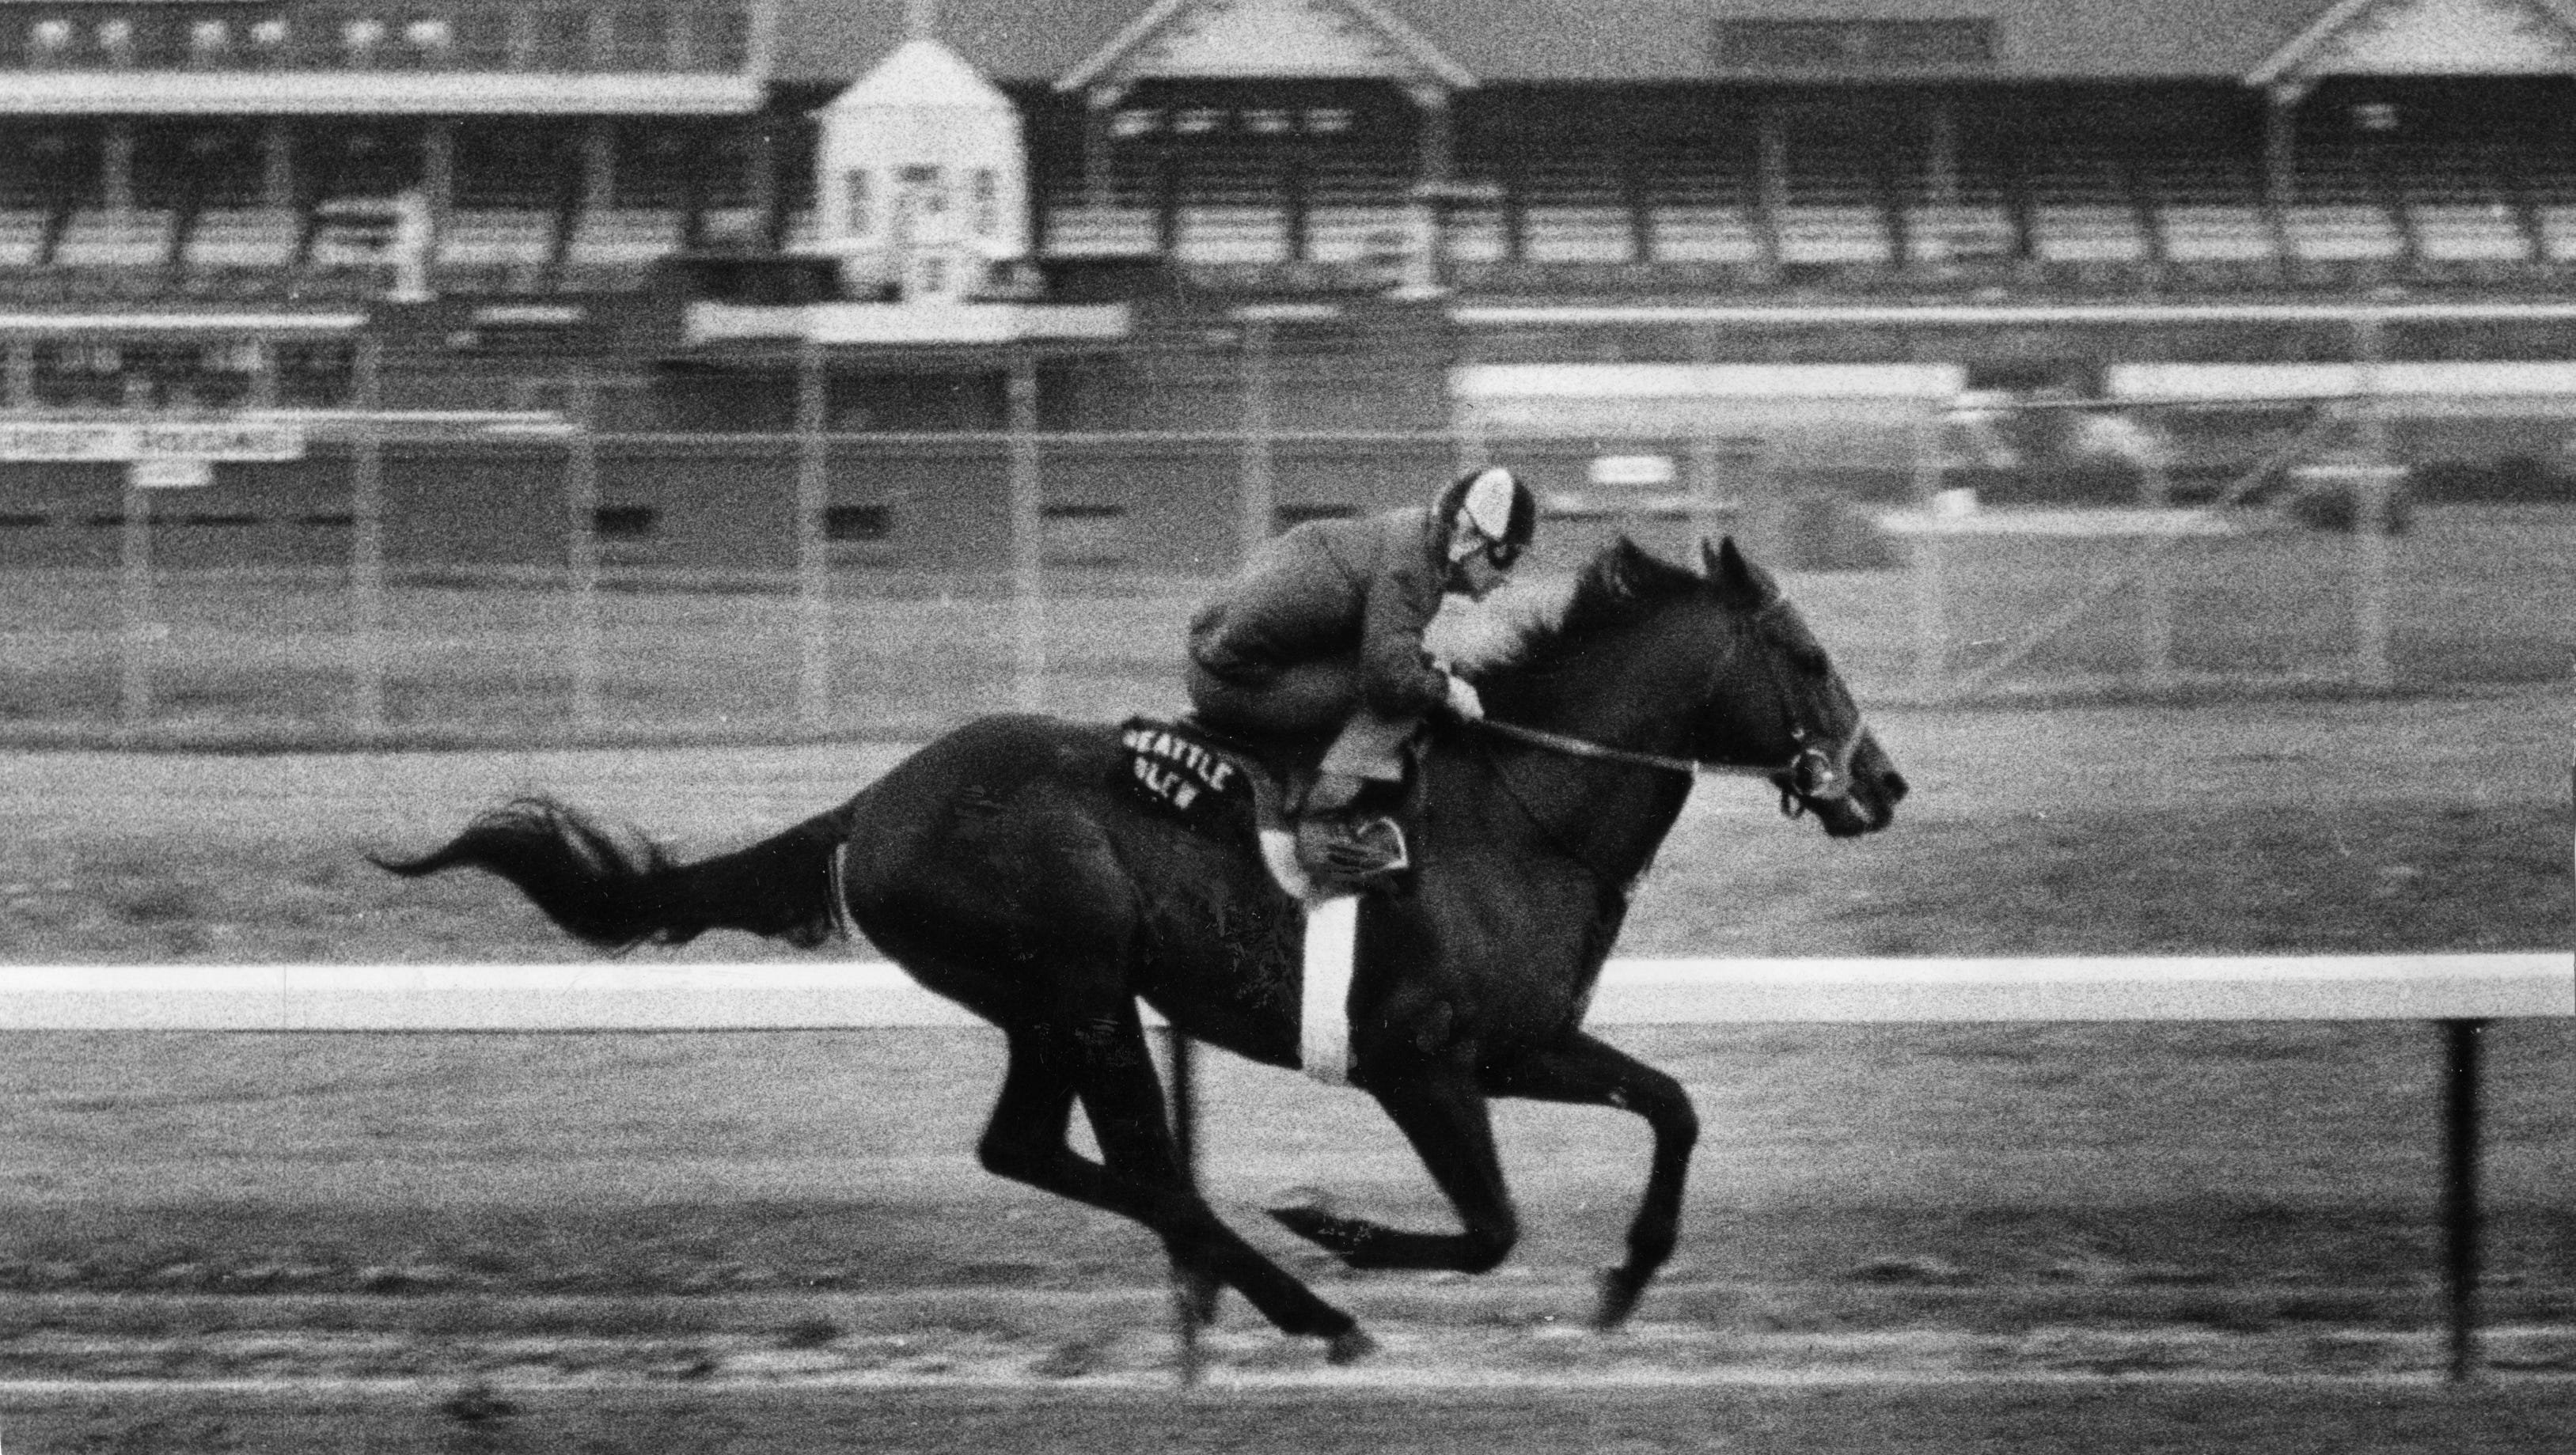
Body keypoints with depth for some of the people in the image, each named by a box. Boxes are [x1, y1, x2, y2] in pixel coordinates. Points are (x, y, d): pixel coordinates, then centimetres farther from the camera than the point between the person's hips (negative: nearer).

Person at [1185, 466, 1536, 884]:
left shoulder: (1405, 532, 15)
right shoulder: (1408, 564, -17)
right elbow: (1392, 677, -25)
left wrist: (1426, 665, 13)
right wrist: (1445, 689, -7)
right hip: (1243, 687, -10)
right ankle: (1323, 822, -20)